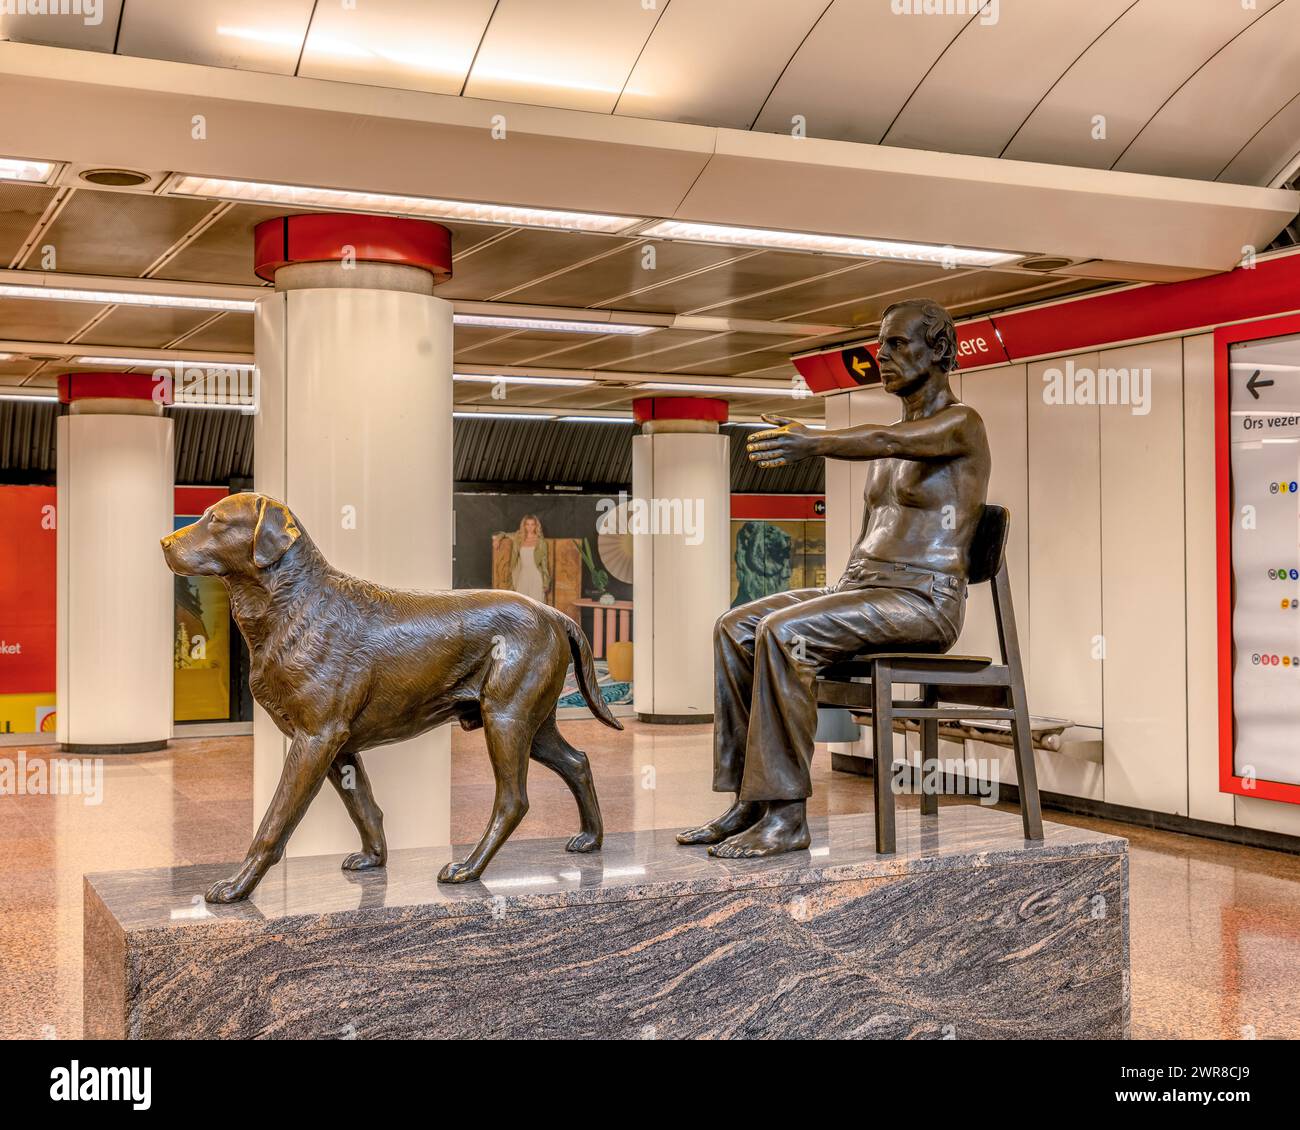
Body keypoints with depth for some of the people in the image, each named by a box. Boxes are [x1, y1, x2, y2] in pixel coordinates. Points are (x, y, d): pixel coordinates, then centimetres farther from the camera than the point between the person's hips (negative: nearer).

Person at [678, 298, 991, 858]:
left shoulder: (961, 423, -6)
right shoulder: (889, 439, 22)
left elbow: (885, 441, -29)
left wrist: (815, 443, -47)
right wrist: (835, 597, 8)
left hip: (923, 603, -9)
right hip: (863, 587, 9)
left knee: (783, 634, -29)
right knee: (737, 628, -7)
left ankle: (786, 817, -26)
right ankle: (750, 802, -8)